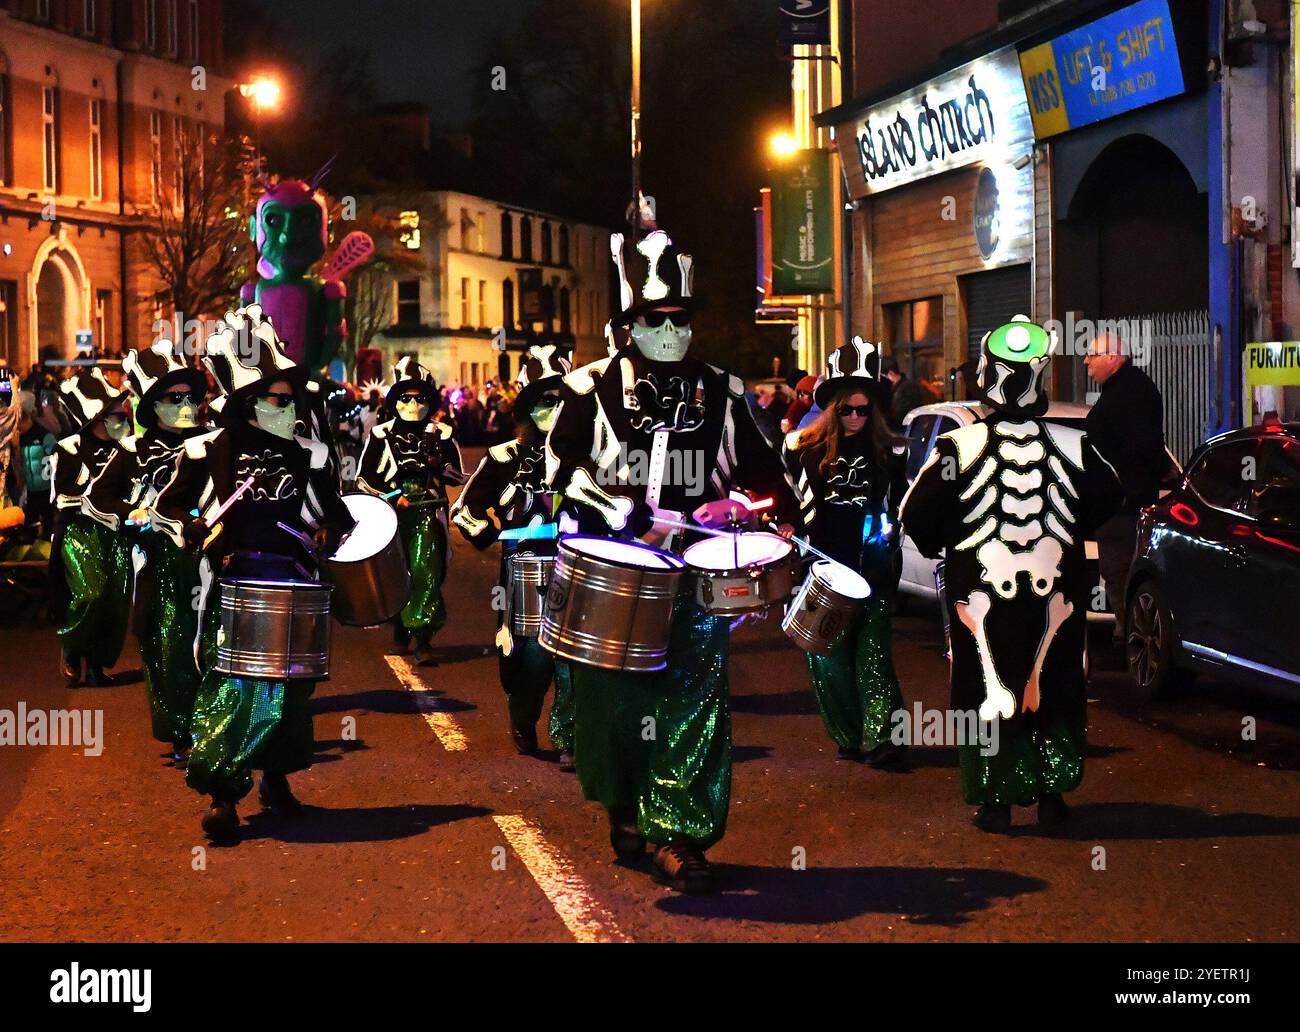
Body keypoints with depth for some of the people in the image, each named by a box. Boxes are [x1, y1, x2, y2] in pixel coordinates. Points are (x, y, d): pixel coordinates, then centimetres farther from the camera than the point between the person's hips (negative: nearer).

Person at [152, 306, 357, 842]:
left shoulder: (311, 456, 8)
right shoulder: (211, 450, 0)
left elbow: (333, 516, 20)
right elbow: (167, 507, 7)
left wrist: (342, 539, 4)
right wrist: (196, 534, -9)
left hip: (293, 584, 4)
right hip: (233, 581, -4)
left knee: (288, 683, 11)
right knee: (234, 685, -11)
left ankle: (276, 777, 28)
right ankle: (222, 794, -9)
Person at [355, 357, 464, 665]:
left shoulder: (442, 435, 9)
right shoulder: (381, 434, 7)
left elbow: (458, 476, 8)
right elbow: (364, 478, 5)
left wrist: (438, 464, -12)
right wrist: (393, 496, -9)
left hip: (428, 513, -1)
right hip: (391, 514, 1)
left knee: (425, 571, -12)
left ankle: (423, 638, -13)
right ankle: (400, 632, 21)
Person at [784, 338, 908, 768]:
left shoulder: (887, 452, 5)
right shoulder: (805, 449, 3)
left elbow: (901, 506, 12)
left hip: (872, 569, -1)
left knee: (872, 652, -9)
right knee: (829, 655, 4)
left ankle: (882, 738, -14)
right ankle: (850, 737, 14)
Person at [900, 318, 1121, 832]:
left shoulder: (959, 447, -12)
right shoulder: (1073, 445, -4)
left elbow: (916, 514, -9)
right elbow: (1107, 498, 11)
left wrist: (940, 548, 11)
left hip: (980, 591, -2)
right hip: (1056, 590, 2)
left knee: (988, 693, 6)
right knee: (1053, 692, 14)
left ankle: (995, 799, 5)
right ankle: (1051, 794, 19)